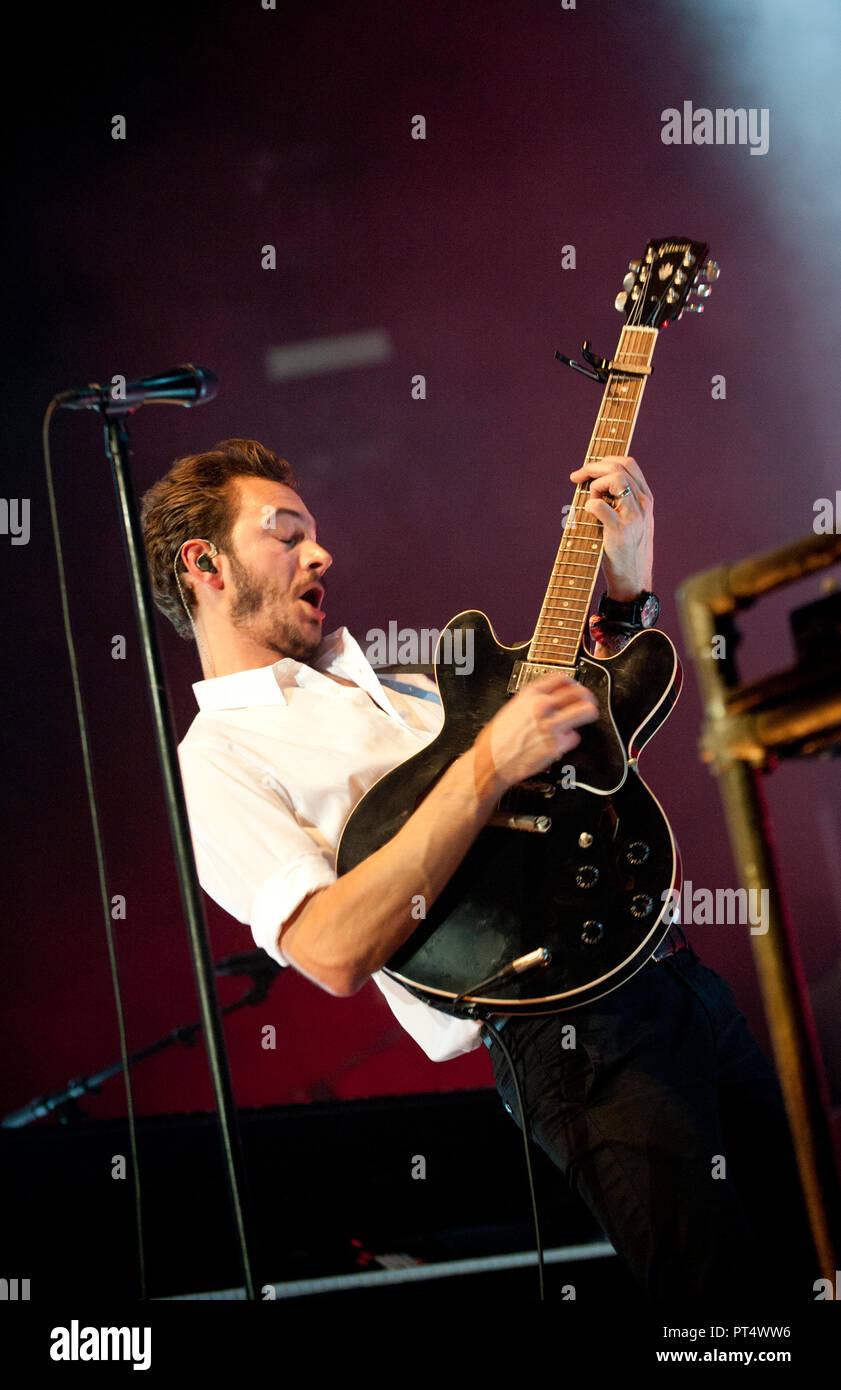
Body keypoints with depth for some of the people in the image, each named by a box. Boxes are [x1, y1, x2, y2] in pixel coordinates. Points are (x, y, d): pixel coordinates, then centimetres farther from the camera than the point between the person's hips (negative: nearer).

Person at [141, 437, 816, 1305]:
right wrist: (486, 769, -21)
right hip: (571, 1033, -8)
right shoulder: (215, 762, -4)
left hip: (668, 964, 8)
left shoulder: (386, 685, 21)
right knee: (727, 1291, -11)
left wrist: (626, 583, 12)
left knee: (801, 1261, 13)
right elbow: (335, 951, -21)